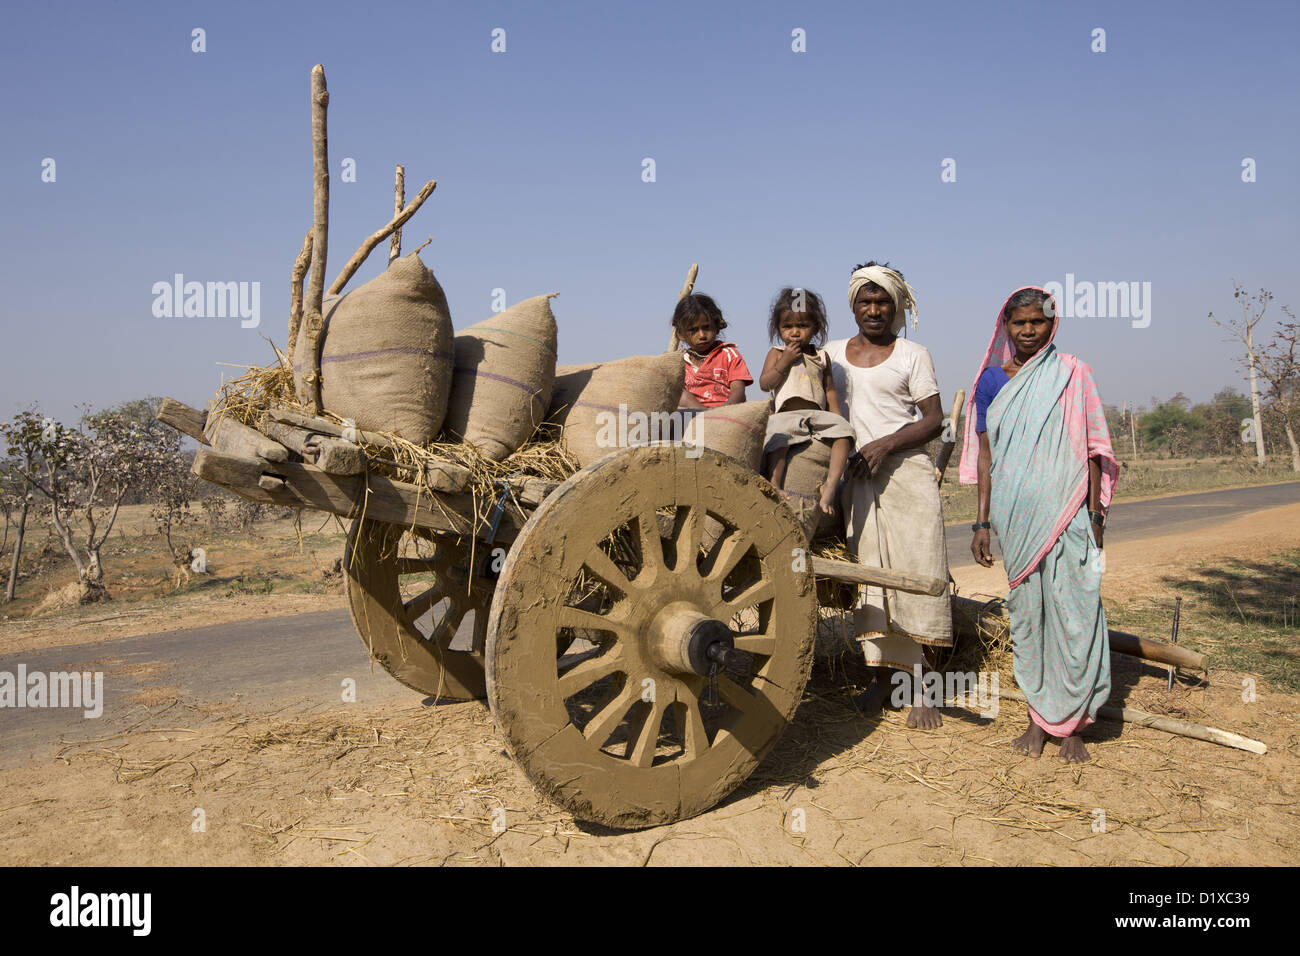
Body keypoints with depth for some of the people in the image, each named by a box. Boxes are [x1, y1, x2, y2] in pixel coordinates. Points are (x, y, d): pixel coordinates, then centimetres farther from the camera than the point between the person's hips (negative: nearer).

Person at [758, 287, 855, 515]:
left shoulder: (821, 357, 19)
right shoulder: (777, 354, 12)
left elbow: (830, 390, 21)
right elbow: (764, 384, -1)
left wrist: (837, 417, 9)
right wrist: (785, 362, -7)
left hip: (817, 415, 3)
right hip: (785, 415, -3)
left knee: (843, 433, -24)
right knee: (778, 442, -34)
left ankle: (830, 484, -26)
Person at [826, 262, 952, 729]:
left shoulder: (912, 354, 5)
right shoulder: (833, 354, 15)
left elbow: (933, 419, -1)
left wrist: (885, 445, -14)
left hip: (906, 473, -3)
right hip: (856, 477, 3)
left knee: (913, 571, -7)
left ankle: (918, 685, -2)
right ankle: (882, 675, 11)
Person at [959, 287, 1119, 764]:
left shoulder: (1071, 374, 4)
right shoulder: (992, 379, 9)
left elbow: (1091, 448, 4)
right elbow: (985, 453, 10)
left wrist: (1095, 512, -2)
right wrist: (982, 521, 6)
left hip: (1065, 510, -2)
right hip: (1014, 514, 2)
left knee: (1072, 611, -5)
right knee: (1025, 609, 7)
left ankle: (1071, 725, 6)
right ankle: (1039, 716, 18)